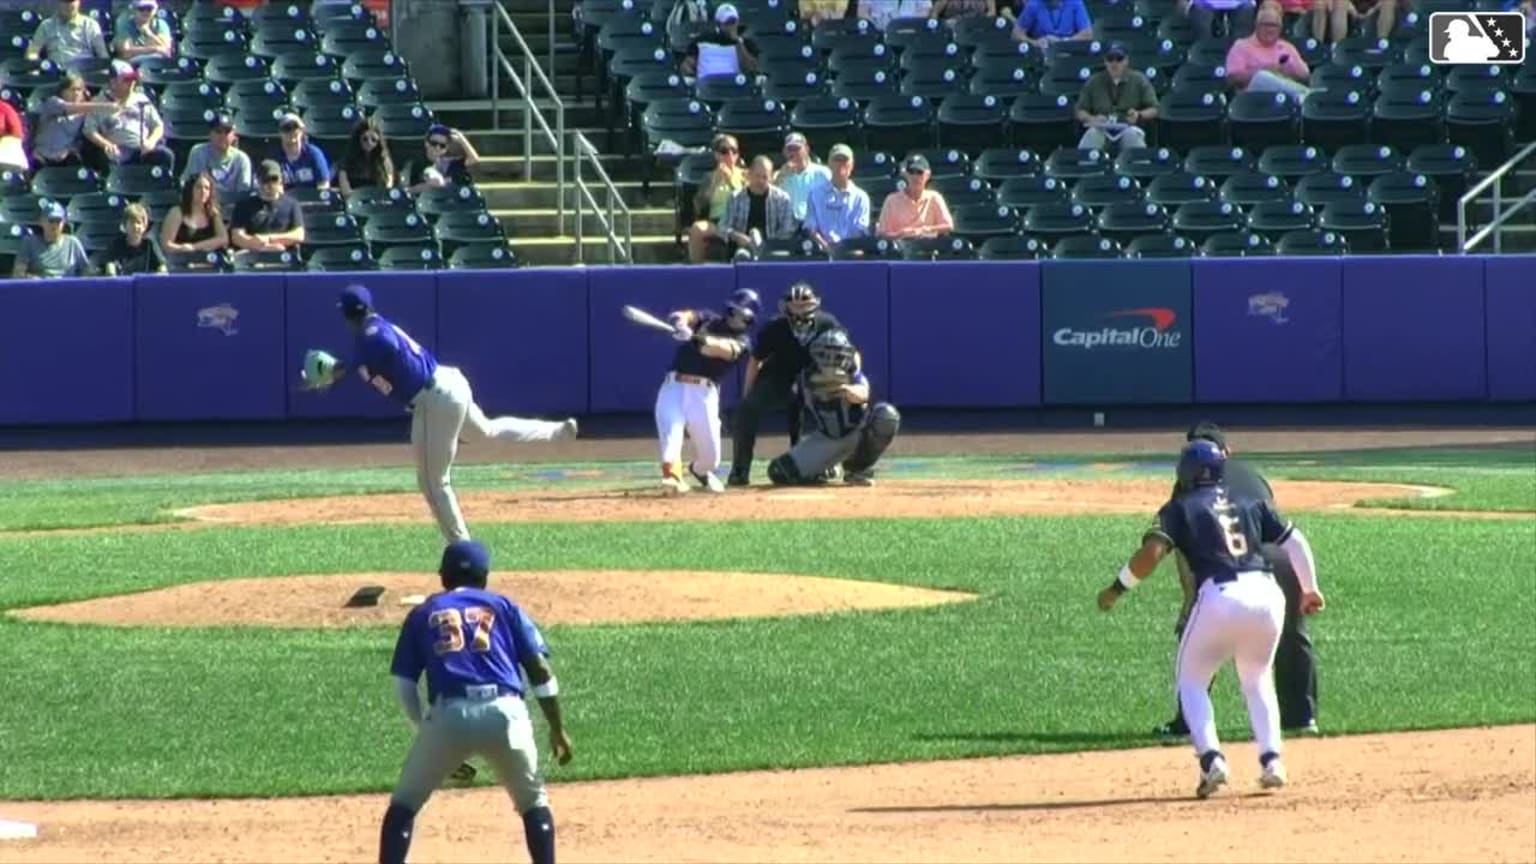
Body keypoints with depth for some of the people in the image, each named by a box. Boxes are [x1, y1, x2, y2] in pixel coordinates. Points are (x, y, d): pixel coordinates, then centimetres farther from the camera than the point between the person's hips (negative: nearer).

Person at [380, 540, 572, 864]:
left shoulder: (422, 615, 22)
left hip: (447, 715, 0)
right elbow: (540, 670, 13)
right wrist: (558, 729, 18)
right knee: (533, 800, 20)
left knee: (404, 803, 14)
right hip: (504, 712, 0)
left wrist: (425, 729, 25)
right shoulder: (504, 607, 22)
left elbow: (404, 687, 15)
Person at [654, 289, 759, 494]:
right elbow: (679, 316, -6)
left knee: (710, 454, 3)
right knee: (670, 431, -26)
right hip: (675, 385, -1)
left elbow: (726, 349, -16)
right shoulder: (708, 320, 13)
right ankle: (672, 476, -38)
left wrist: (702, 338, -36)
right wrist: (680, 323, -31)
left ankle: (700, 470, 37)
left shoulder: (742, 341, 7)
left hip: (704, 392, 1)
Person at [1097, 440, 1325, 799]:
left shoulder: (1180, 509, 10)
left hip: (1220, 597, -4)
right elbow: (1294, 540, 19)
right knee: (1257, 679, 27)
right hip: (1266, 592, 4)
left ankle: (1211, 757, -6)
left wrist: (1117, 588, 6)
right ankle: (1271, 759, 11)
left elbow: (1152, 552, -5)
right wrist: (1310, 589, 31)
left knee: (1192, 681, 16)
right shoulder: (1251, 504, 21)